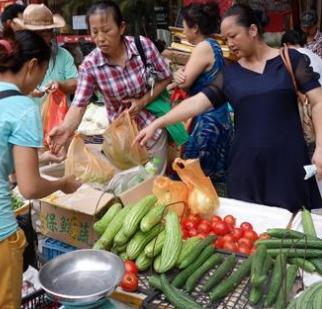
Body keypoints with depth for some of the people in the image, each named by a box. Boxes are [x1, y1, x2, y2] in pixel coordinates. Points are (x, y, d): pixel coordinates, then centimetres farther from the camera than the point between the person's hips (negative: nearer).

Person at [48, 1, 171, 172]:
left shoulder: (144, 45, -16)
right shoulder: (90, 65, -17)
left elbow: (165, 78, -3)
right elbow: (79, 104, -22)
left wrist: (143, 102, -15)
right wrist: (66, 128, -41)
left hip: (152, 128, 0)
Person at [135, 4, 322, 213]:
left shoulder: (290, 60, 1)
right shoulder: (230, 74, 8)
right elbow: (197, 102, 2)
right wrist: (156, 125, -6)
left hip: (288, 161, -2)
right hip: (247, 164, 2)